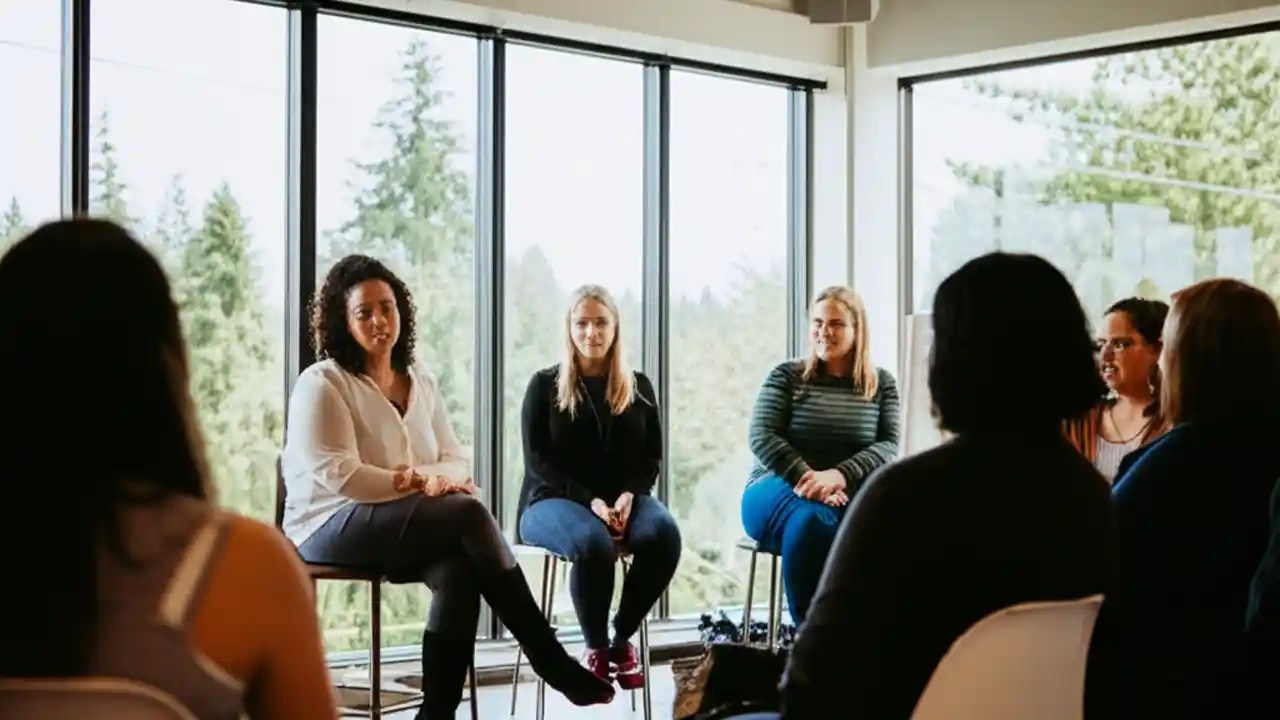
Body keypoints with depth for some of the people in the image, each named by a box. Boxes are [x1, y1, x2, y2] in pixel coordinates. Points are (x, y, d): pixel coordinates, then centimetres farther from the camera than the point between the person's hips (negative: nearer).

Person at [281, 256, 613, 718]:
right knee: (469, 513, -27)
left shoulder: (422, 383, 14)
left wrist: (441, 477, -13)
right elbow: (339, 477, -16)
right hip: (332, 529, -6)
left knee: (458, 572, -31)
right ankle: (552, 663, -21)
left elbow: (457, 461, 12)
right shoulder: (321, 384, -6)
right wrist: (421, 481, -15)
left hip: (407, 529, 6)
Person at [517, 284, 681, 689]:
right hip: (554, 500, -3)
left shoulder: (638, 387, 13)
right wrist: (590, 501, -18)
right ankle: (596, 648, -16)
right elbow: (538, 461, -4)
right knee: (593, 542, -38)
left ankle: (623, 639, -13)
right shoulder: (545, 385, 4)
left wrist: (627, 496, -13)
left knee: (664, 533, -32)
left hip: (623, 499, 3)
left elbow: (652, 457, 10)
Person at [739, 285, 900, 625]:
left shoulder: (881, 384, 12)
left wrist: (839, 476, -20)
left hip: (849, 492, 2)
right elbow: (762, 437, -3)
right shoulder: (787, 376, 7)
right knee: (812, 521, -39)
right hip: (781, 486, -1)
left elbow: (888, 445, 0)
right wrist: (809, 480, -20)